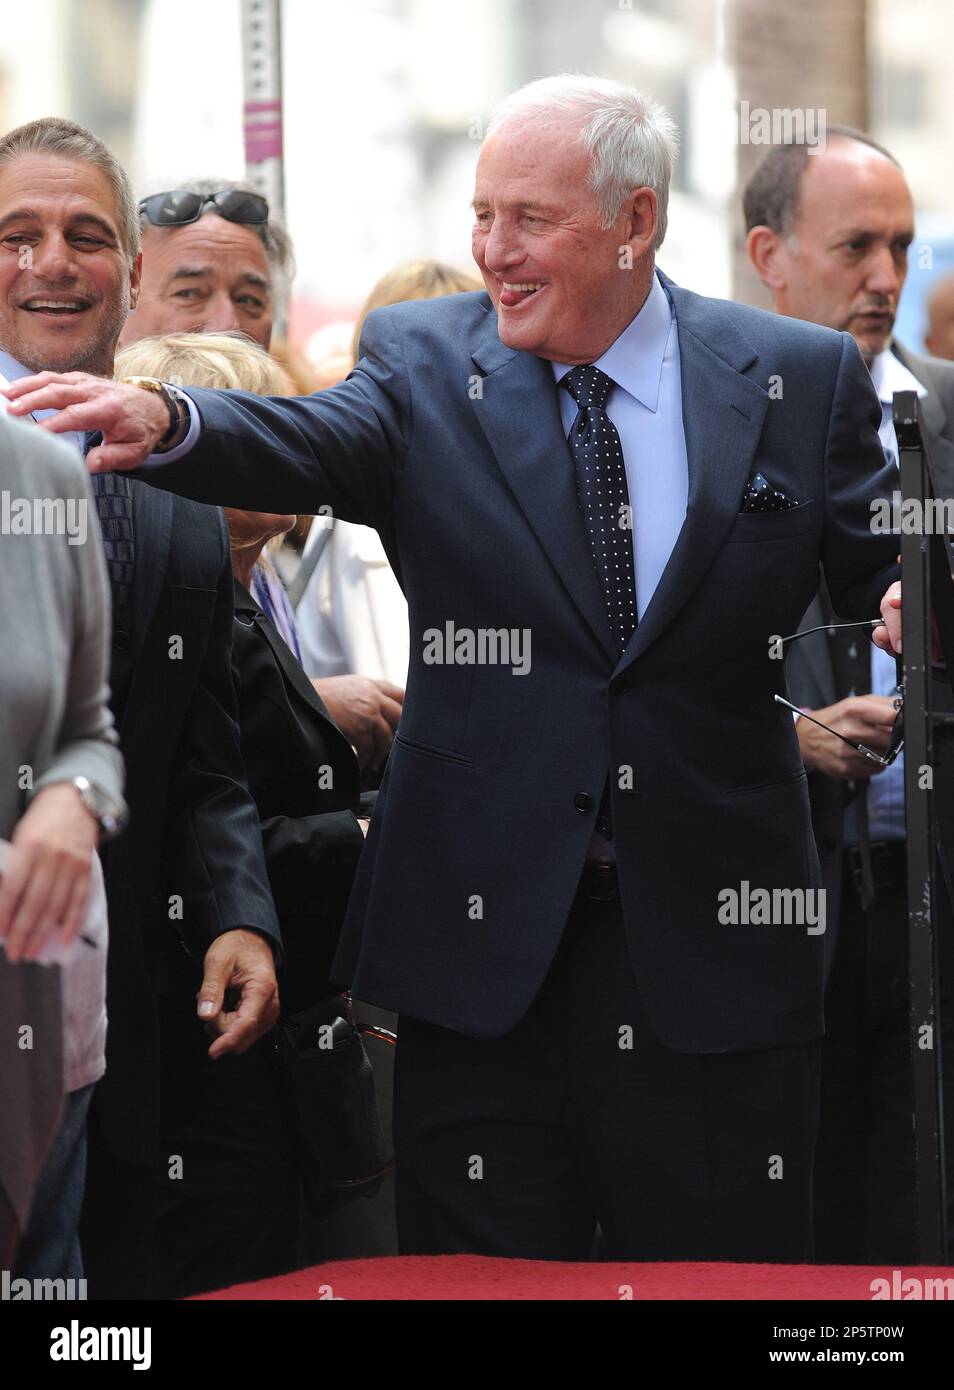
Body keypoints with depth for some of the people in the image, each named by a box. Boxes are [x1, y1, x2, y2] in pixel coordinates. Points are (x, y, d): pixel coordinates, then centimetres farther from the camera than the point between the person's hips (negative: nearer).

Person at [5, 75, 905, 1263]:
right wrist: (166, 425, -39)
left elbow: (884, 576, 6)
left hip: (713, 939, 0)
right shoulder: (424, 362, 2)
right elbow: (314, 443, -17)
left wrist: (913, 610, -19)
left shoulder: (802, 379, 3)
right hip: (485, 935, 0)